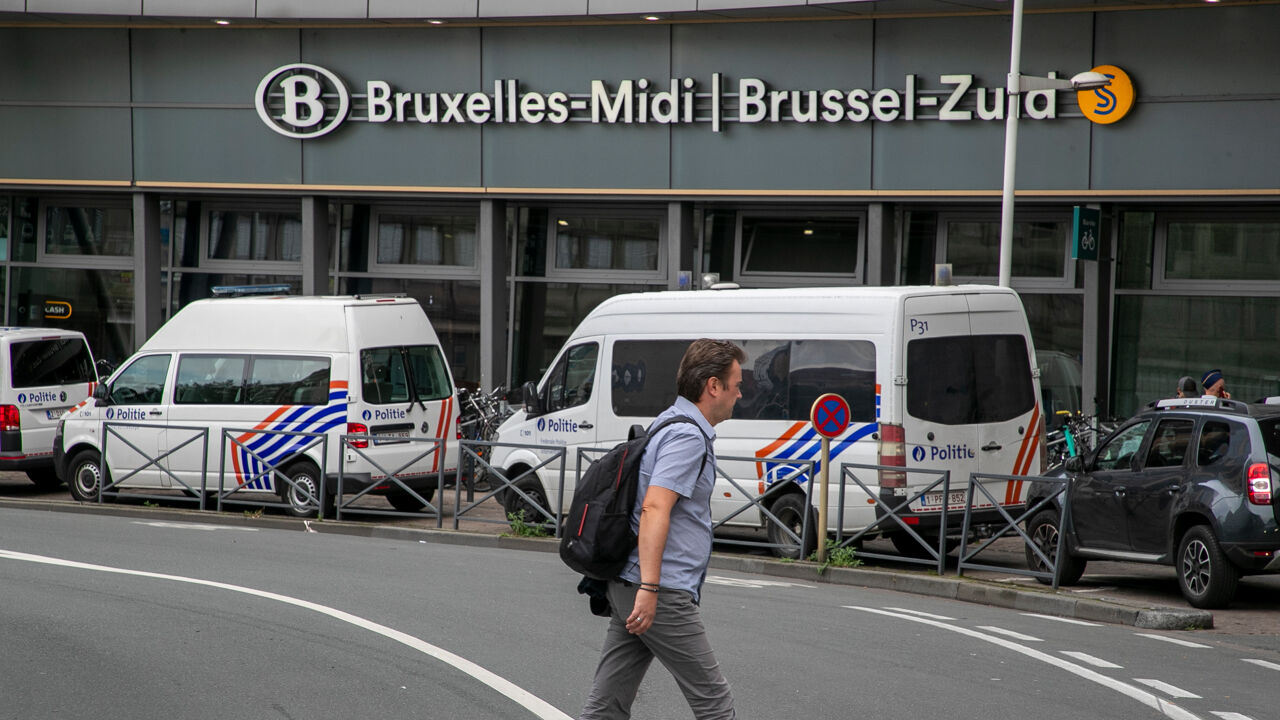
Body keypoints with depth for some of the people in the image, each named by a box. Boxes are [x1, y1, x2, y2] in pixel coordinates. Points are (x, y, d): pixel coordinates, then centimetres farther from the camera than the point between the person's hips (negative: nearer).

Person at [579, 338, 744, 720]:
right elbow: (655, 508, -23)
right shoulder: (689, 435, -13)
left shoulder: (667, 425, 19)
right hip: (662, 595, -10)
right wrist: (650, 586, -29)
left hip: (629, 588, 10)